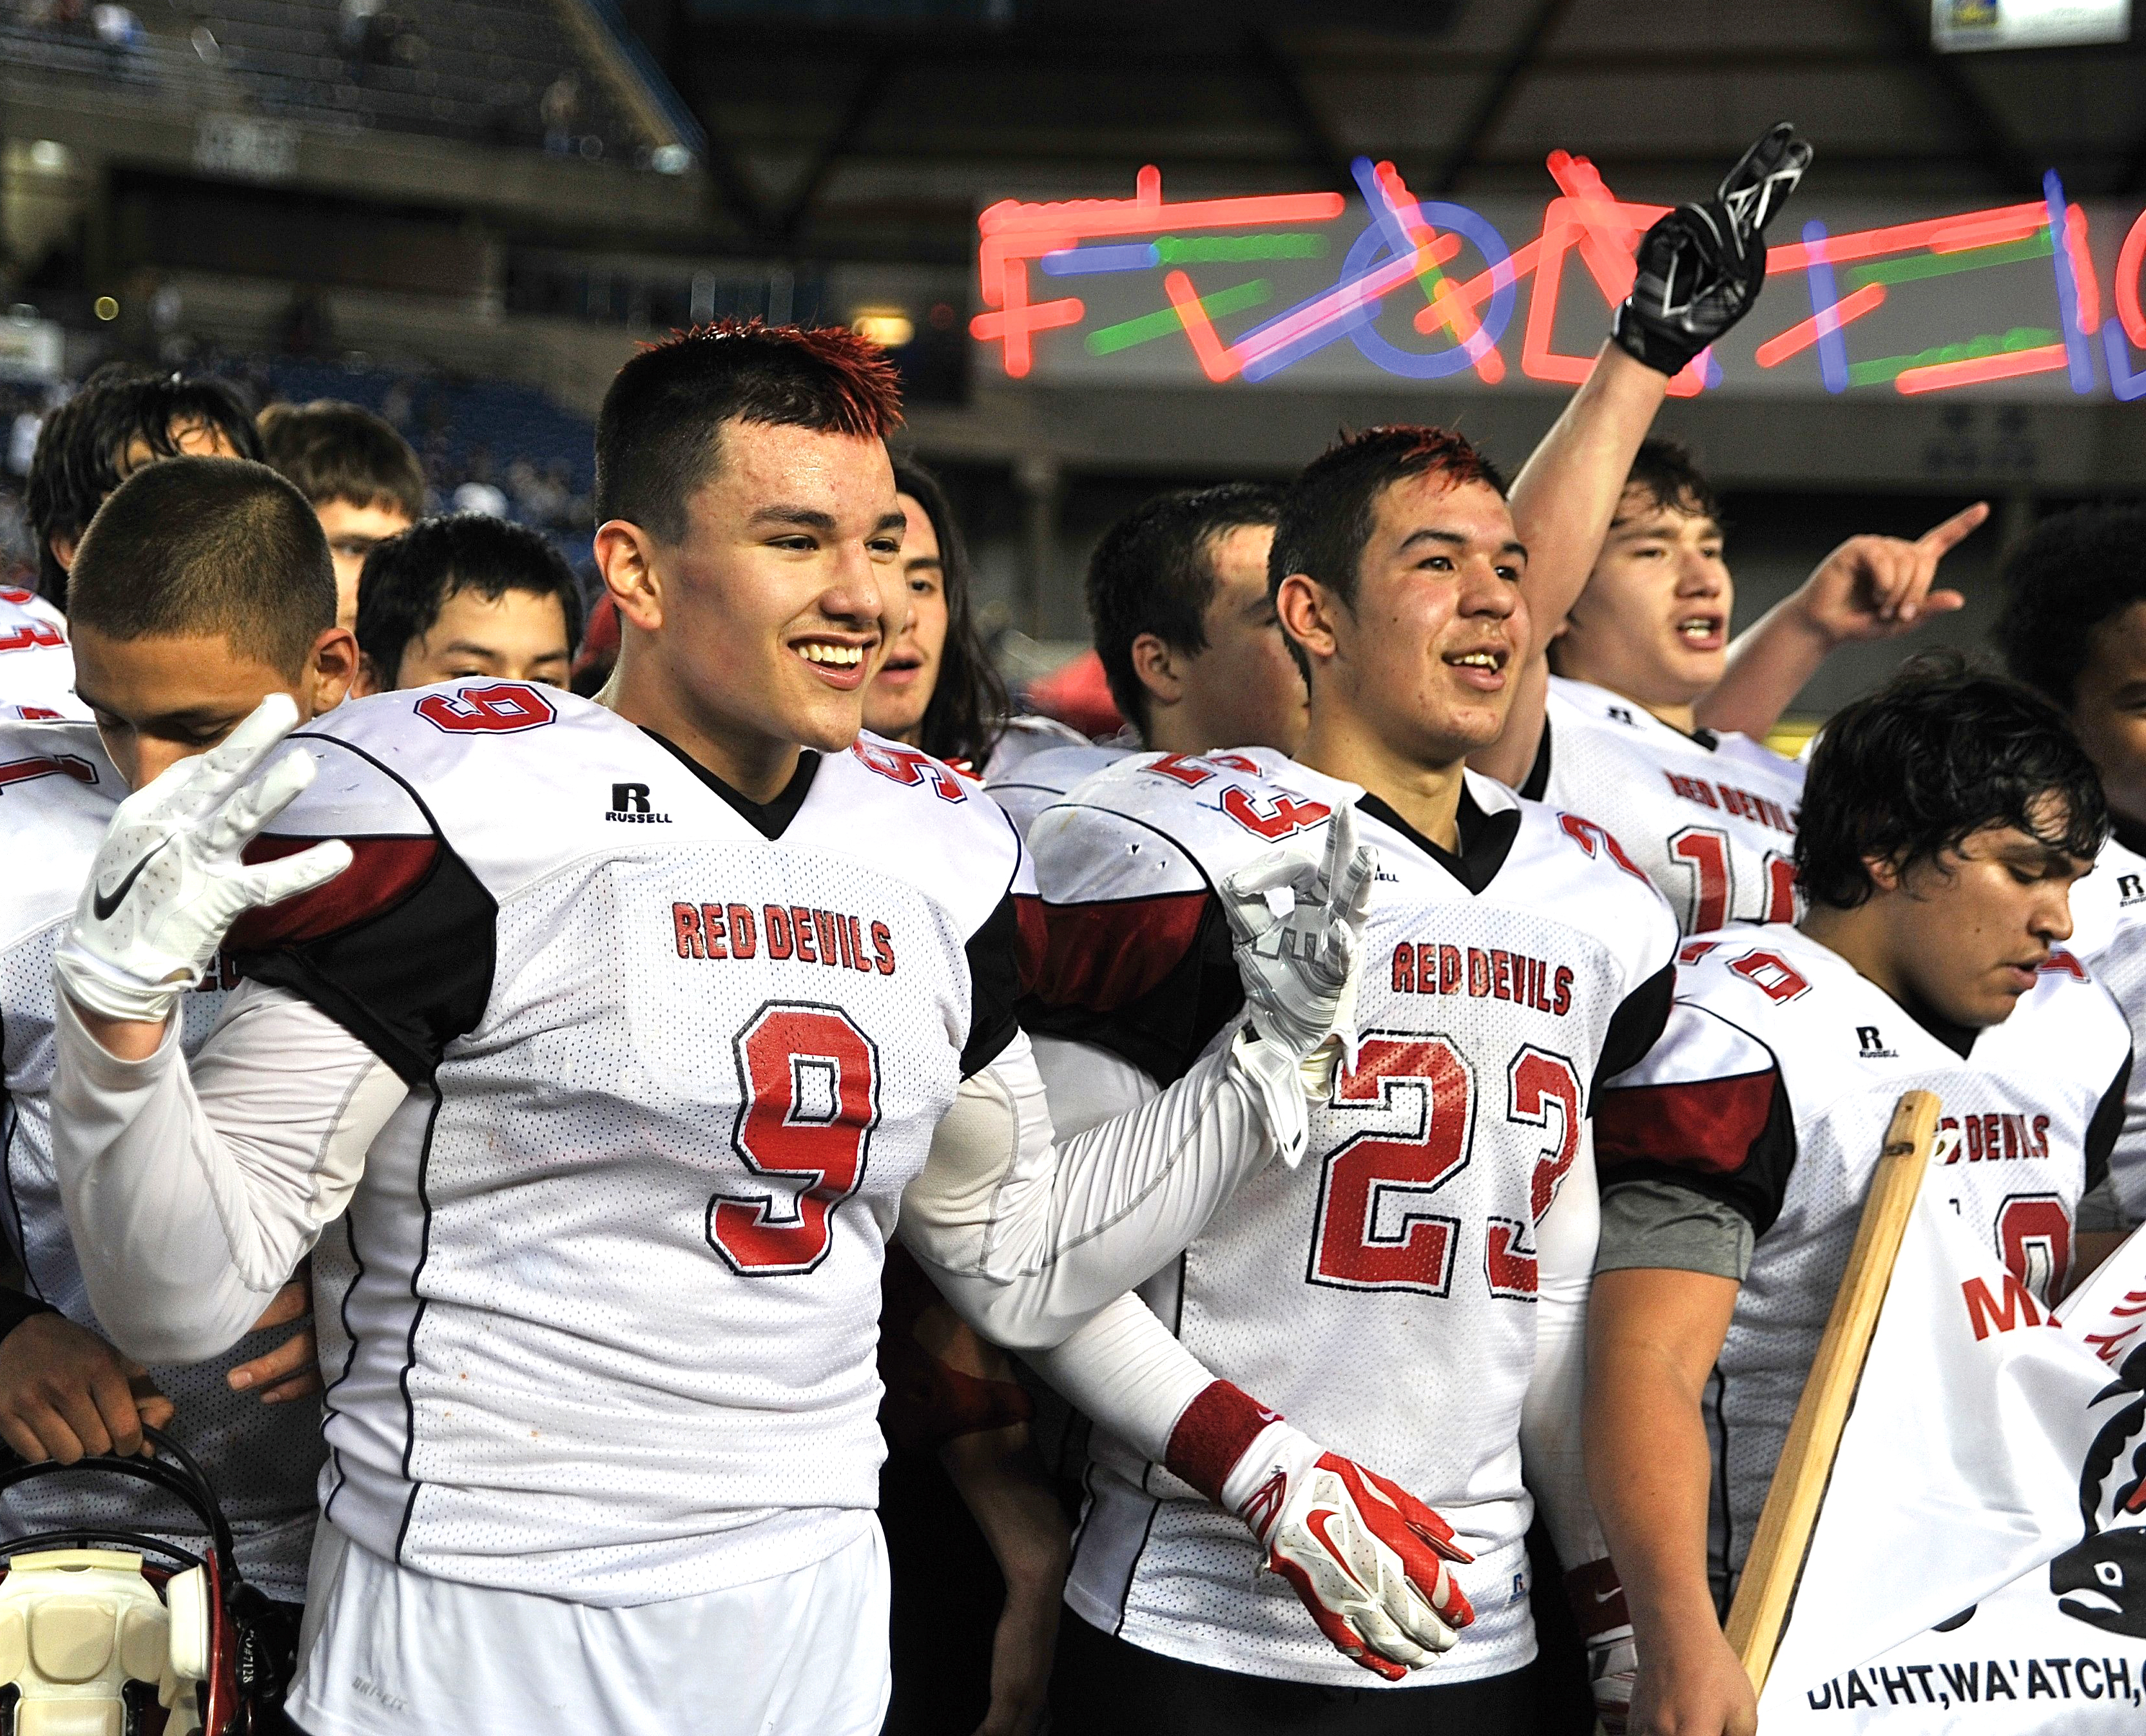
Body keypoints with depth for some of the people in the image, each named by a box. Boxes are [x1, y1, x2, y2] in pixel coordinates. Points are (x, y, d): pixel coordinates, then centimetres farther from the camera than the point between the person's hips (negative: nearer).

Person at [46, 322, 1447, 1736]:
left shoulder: (938, 853, 9)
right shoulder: (460, 808, -12)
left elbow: (1021, 1268, 18)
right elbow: (187, 1295, -13)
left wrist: (1279, 1059, 13)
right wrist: (120, 1002, -28)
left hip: (818, 1619, 6)